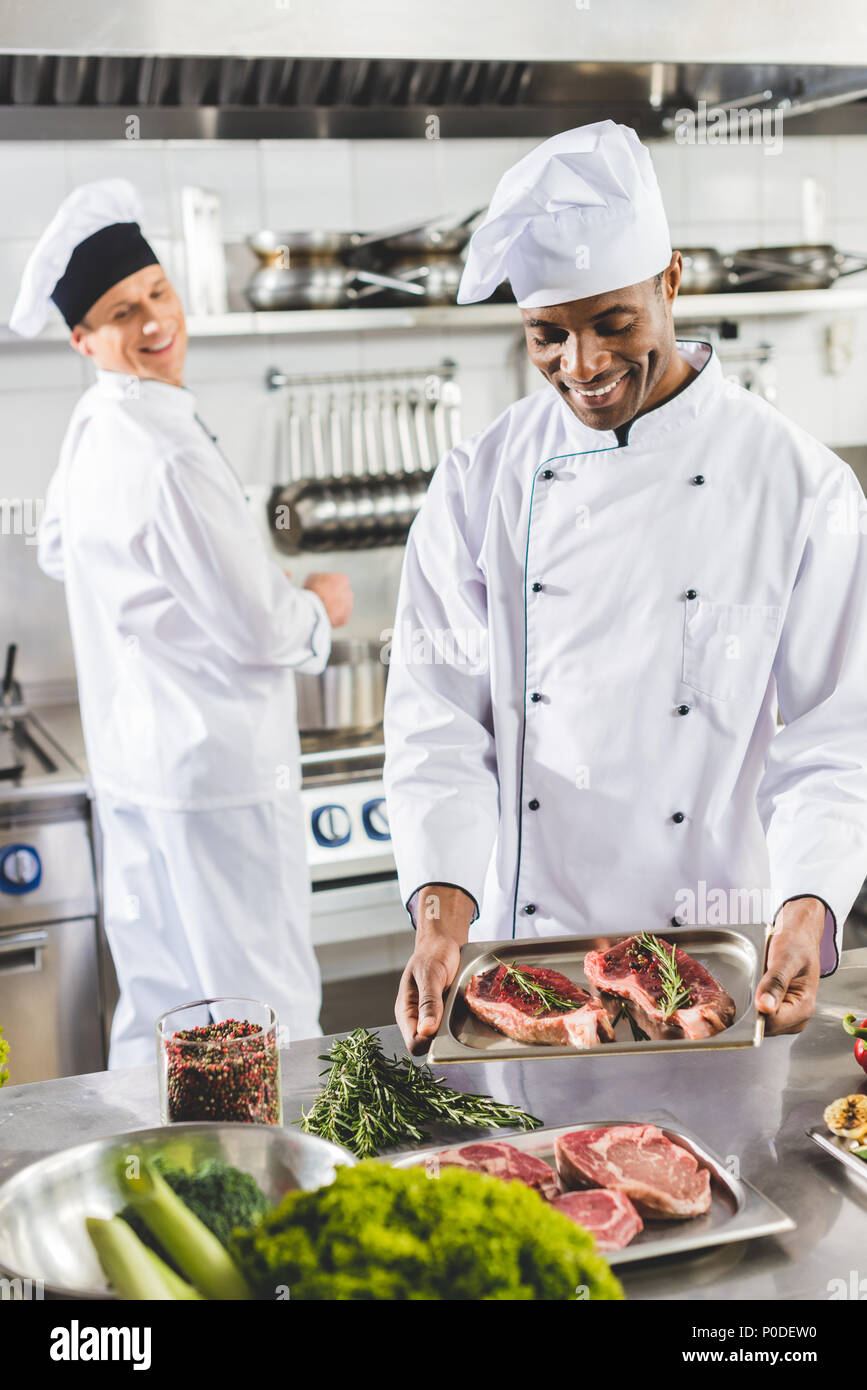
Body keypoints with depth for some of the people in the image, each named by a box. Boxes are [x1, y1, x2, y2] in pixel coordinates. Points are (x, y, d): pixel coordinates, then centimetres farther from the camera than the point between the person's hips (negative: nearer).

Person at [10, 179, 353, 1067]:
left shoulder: (93, 428, 7)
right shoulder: (165, 455, -24)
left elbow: (58, 551, 24)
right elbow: (256, 631, -23)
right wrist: (320, 609, 0)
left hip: (133, 762, 10)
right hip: (213, 769, -10)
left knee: (158, 1003, 22)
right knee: (267, 1022, 2)